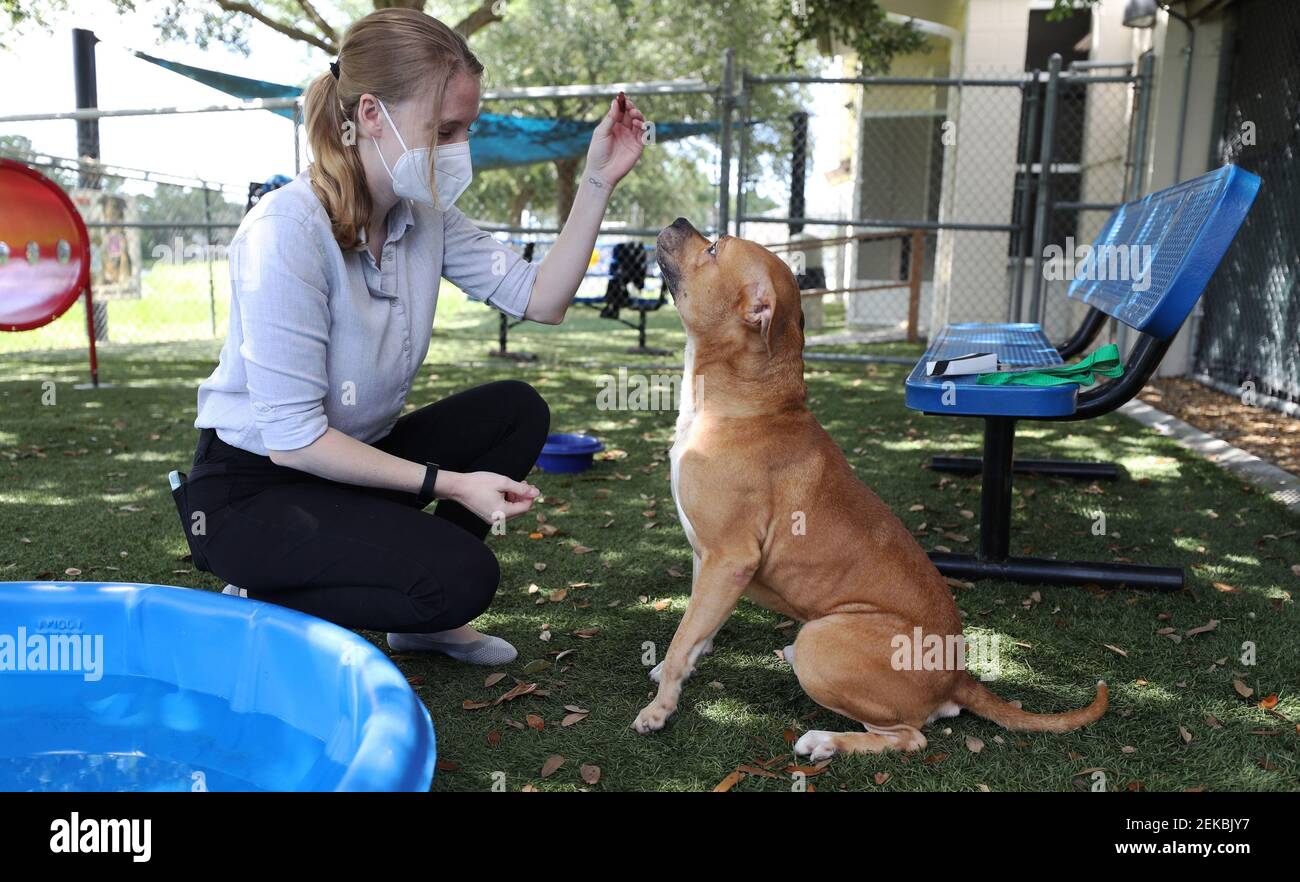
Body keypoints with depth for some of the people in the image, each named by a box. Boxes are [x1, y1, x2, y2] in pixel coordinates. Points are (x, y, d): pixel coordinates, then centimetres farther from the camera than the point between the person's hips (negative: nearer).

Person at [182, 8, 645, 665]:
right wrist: (449, 483, -25)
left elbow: (541, 299, -5)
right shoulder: (286, 233, -26)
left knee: (516, 410, -4)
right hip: (250, 489, -8)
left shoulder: (424, 214, -3)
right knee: (463, 579, -24)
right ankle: (261, 606, 0)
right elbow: (292, 437, -26)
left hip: (345, 460, 8)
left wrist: (597, 182, -11)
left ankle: (424, 619, 7)